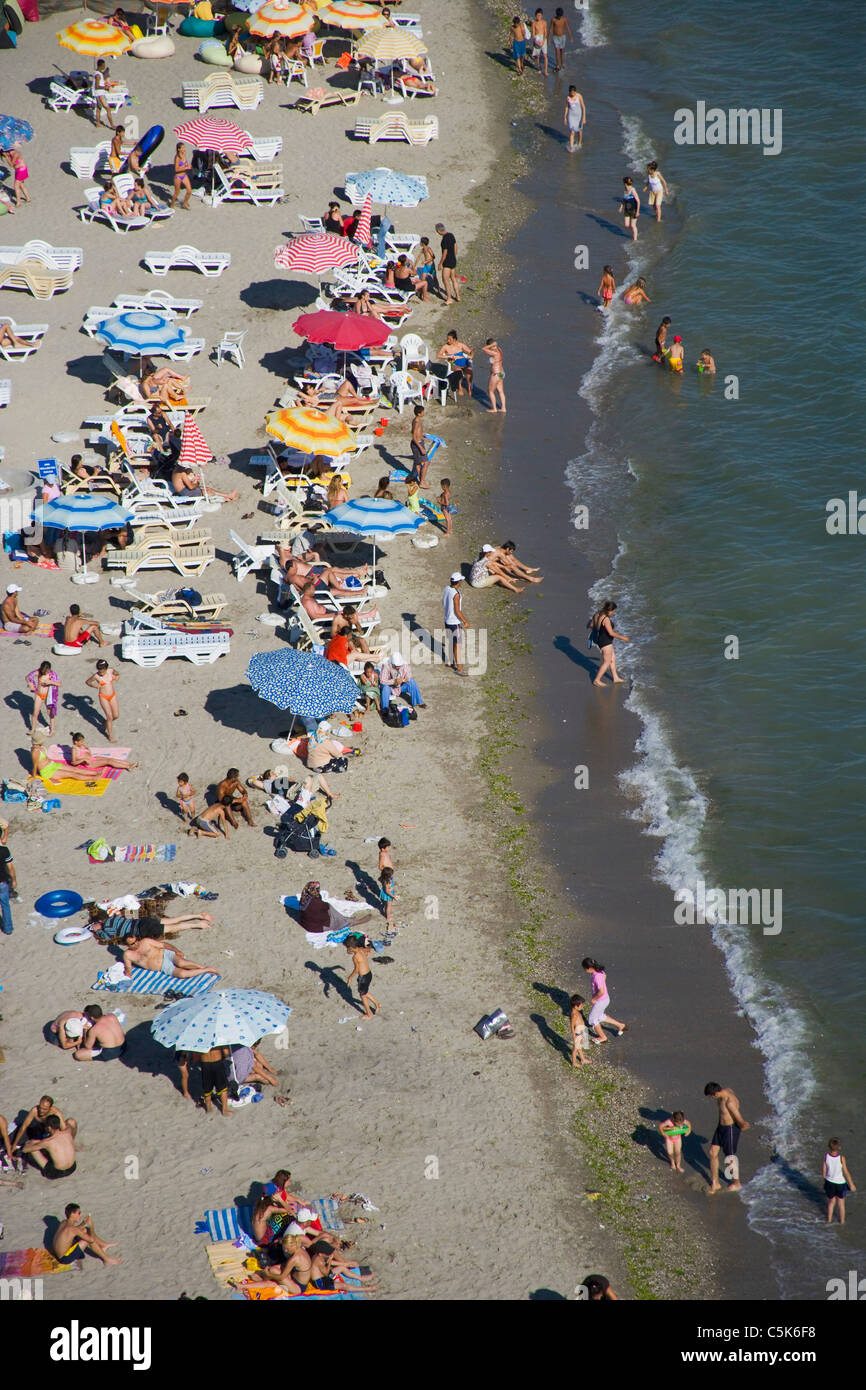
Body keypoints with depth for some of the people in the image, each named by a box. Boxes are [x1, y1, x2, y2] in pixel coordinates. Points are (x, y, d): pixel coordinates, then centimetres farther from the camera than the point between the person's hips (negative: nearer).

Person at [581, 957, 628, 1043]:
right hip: (605, 998, 9)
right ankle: (620, 1026, 40)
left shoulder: (597, 976, -35)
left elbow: (601, 992, -34)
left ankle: (602, 1037, 36)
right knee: (599, 1016, 30)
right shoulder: (598, 969, -8)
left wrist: (594, 999, -17)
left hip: (601, 1001, -9)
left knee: (592, 1020, 15)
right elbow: (604, 976, 13)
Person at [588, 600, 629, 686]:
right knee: (607, 662, 4)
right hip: (605, 642, -10)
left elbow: (591, 625, 13)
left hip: (600, 639, 10)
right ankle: (597, 680, 11)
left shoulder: (597, 615, 0)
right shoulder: (606, 619, -26)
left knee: (613, 659, 21)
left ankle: (615, 678, 31)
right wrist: (623, 638, -17)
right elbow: (611, 633, -28)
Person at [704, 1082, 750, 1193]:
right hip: (721, 1126, 9)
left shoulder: (730, 1102, -34)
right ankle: (715, 1183, 24)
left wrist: (742, 1125, -6)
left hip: (731, 1129, -9)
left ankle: (736, 1183, 33)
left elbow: (741, 1121, -29)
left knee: (730, 1157, 10)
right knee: (713, 1152, 11)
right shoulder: (725, 1090, -6)